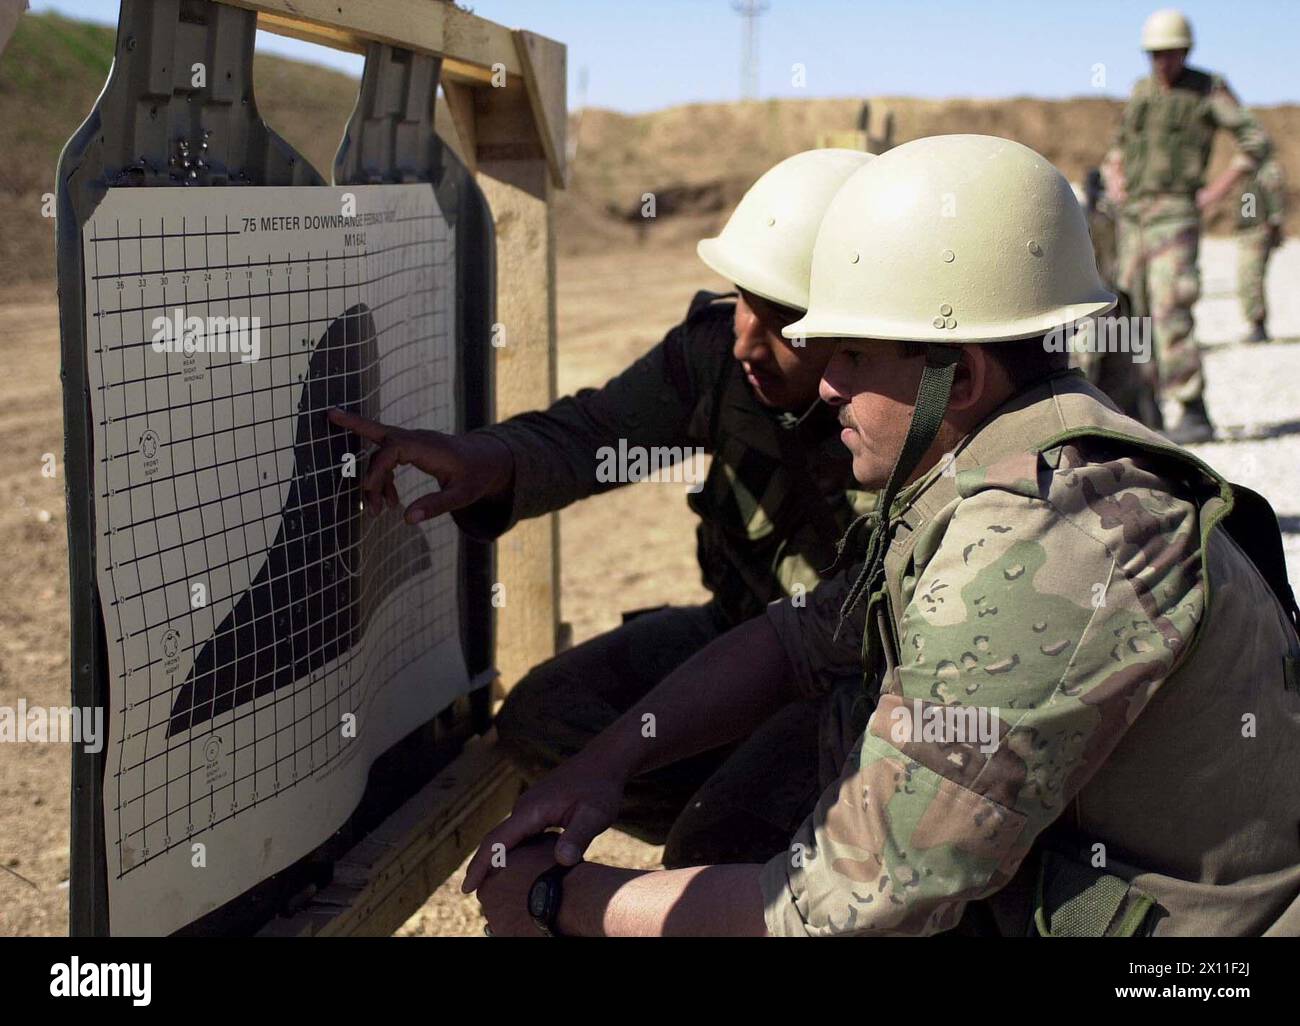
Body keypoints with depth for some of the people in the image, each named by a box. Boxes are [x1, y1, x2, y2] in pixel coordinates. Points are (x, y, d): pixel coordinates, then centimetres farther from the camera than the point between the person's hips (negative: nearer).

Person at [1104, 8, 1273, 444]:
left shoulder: (1208, 89, -3)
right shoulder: (1141, 90, 15)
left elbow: (1257, 141, -7)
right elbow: (1120, 141, 32)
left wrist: (1216, 191, -11)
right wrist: (1114, 178, 14)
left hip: (1174, 215, -7)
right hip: (1133, 213, 7)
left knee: (1171, 311, -17)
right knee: (1133, 313, 8)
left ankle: (1194, 413, -16)